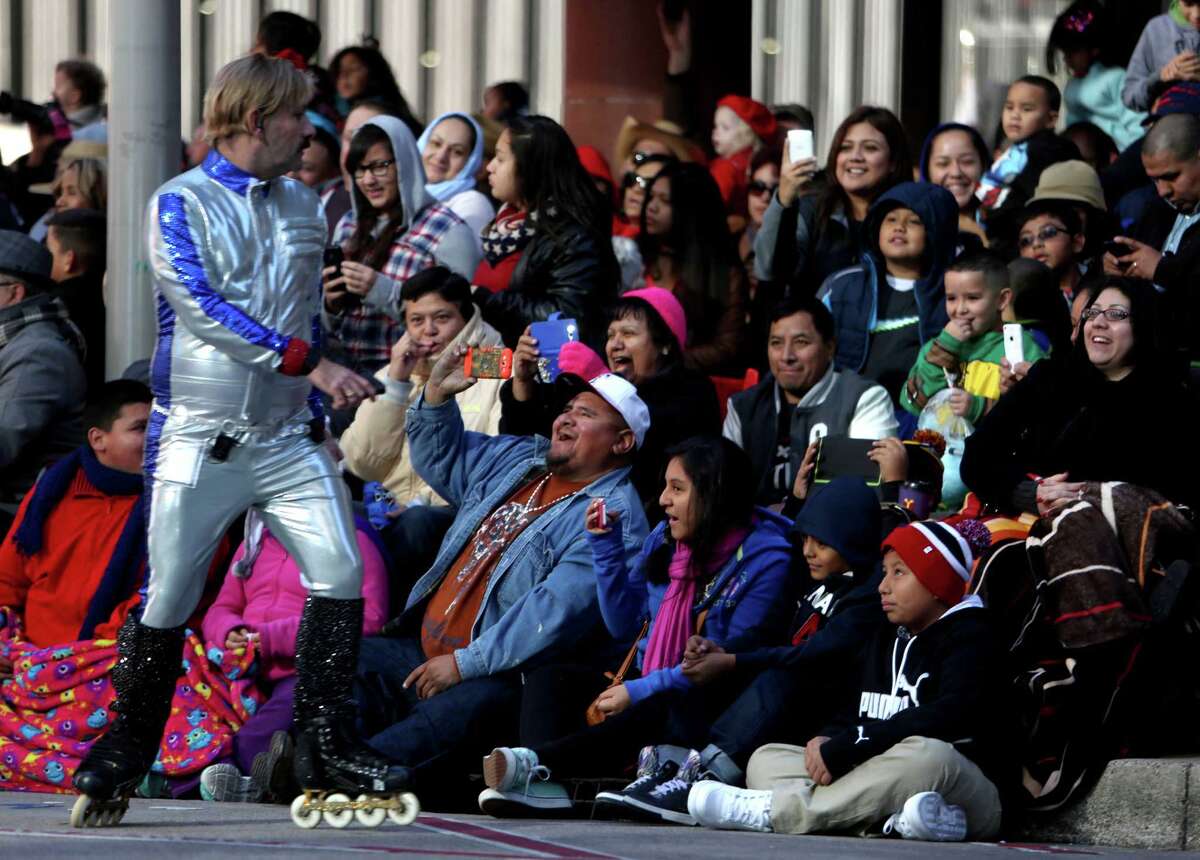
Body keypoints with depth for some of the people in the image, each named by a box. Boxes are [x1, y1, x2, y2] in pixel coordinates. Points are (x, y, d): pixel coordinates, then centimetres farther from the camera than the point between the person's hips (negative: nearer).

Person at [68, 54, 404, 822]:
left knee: (341, 572, -11)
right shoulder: (181, 203, -5)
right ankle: (124, 751, 13)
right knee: (170, 597, -3)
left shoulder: (303, 206, 14)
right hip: (199, 435, -5)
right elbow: (201, 305, -18)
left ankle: (325, 748, -6)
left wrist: (318, 418, 17)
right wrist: (310, 364, -23)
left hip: (286, 435, 5)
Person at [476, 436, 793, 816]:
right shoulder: (665, 539, 11)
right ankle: (541, 782, -39)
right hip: (644, 689, 8)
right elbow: (623, 626, 16)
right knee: (548, 676, -9)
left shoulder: (763, 559, -11)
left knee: (655, 712, -39)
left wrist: (640, 691, -21)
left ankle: (535, 761, -56)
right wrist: (606, 545, 7)